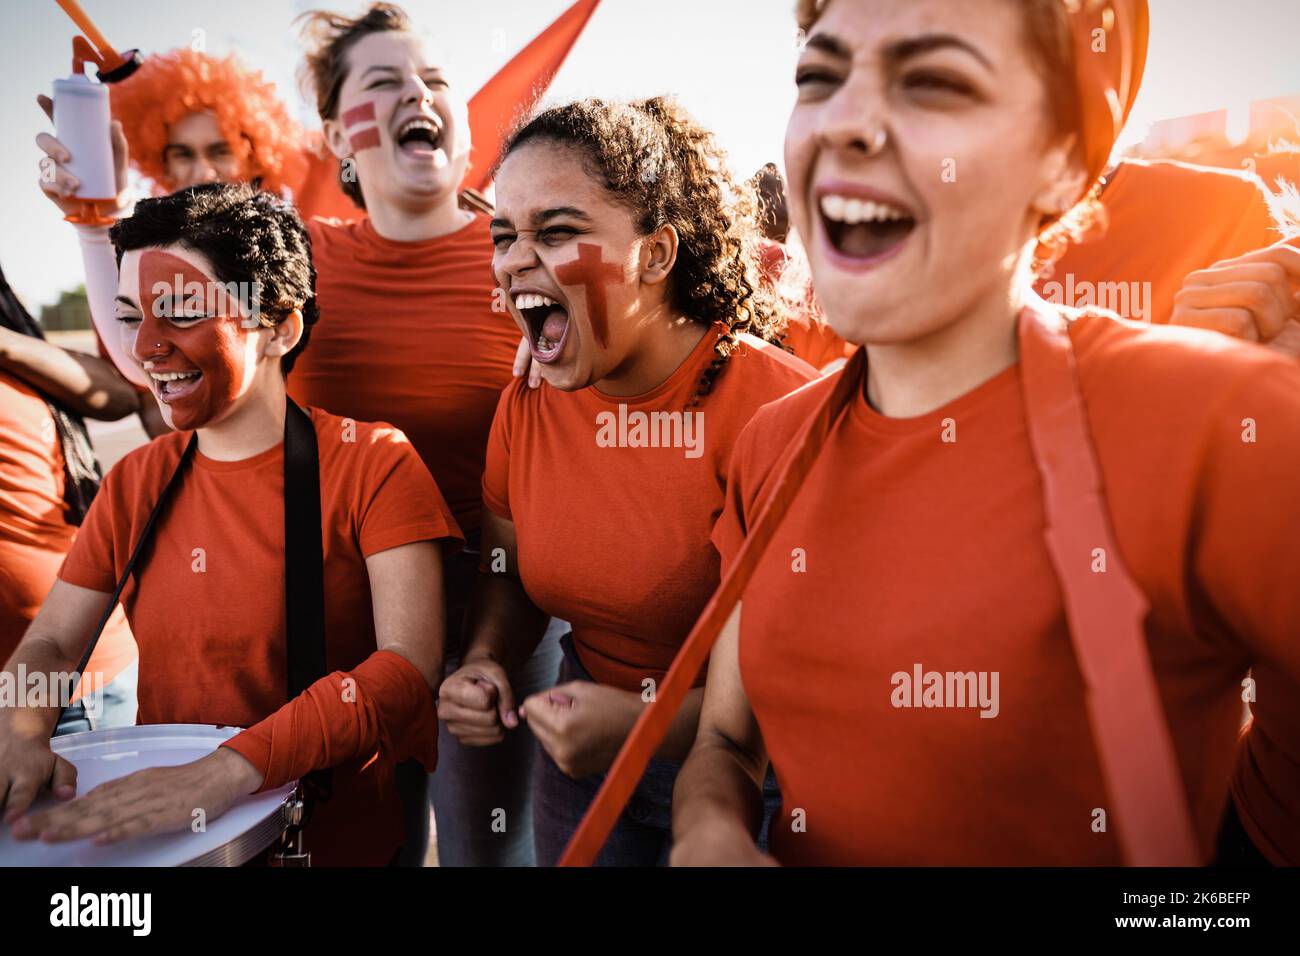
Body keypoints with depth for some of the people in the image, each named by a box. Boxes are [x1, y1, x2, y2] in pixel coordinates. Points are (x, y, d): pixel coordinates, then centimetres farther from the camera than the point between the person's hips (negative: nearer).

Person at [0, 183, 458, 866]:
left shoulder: (372, 464, -9)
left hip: (332, 835, -3)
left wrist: (232, 769, -29)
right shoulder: (136, 482, 9)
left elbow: (411, 668, -19)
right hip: (155, 831, 4)